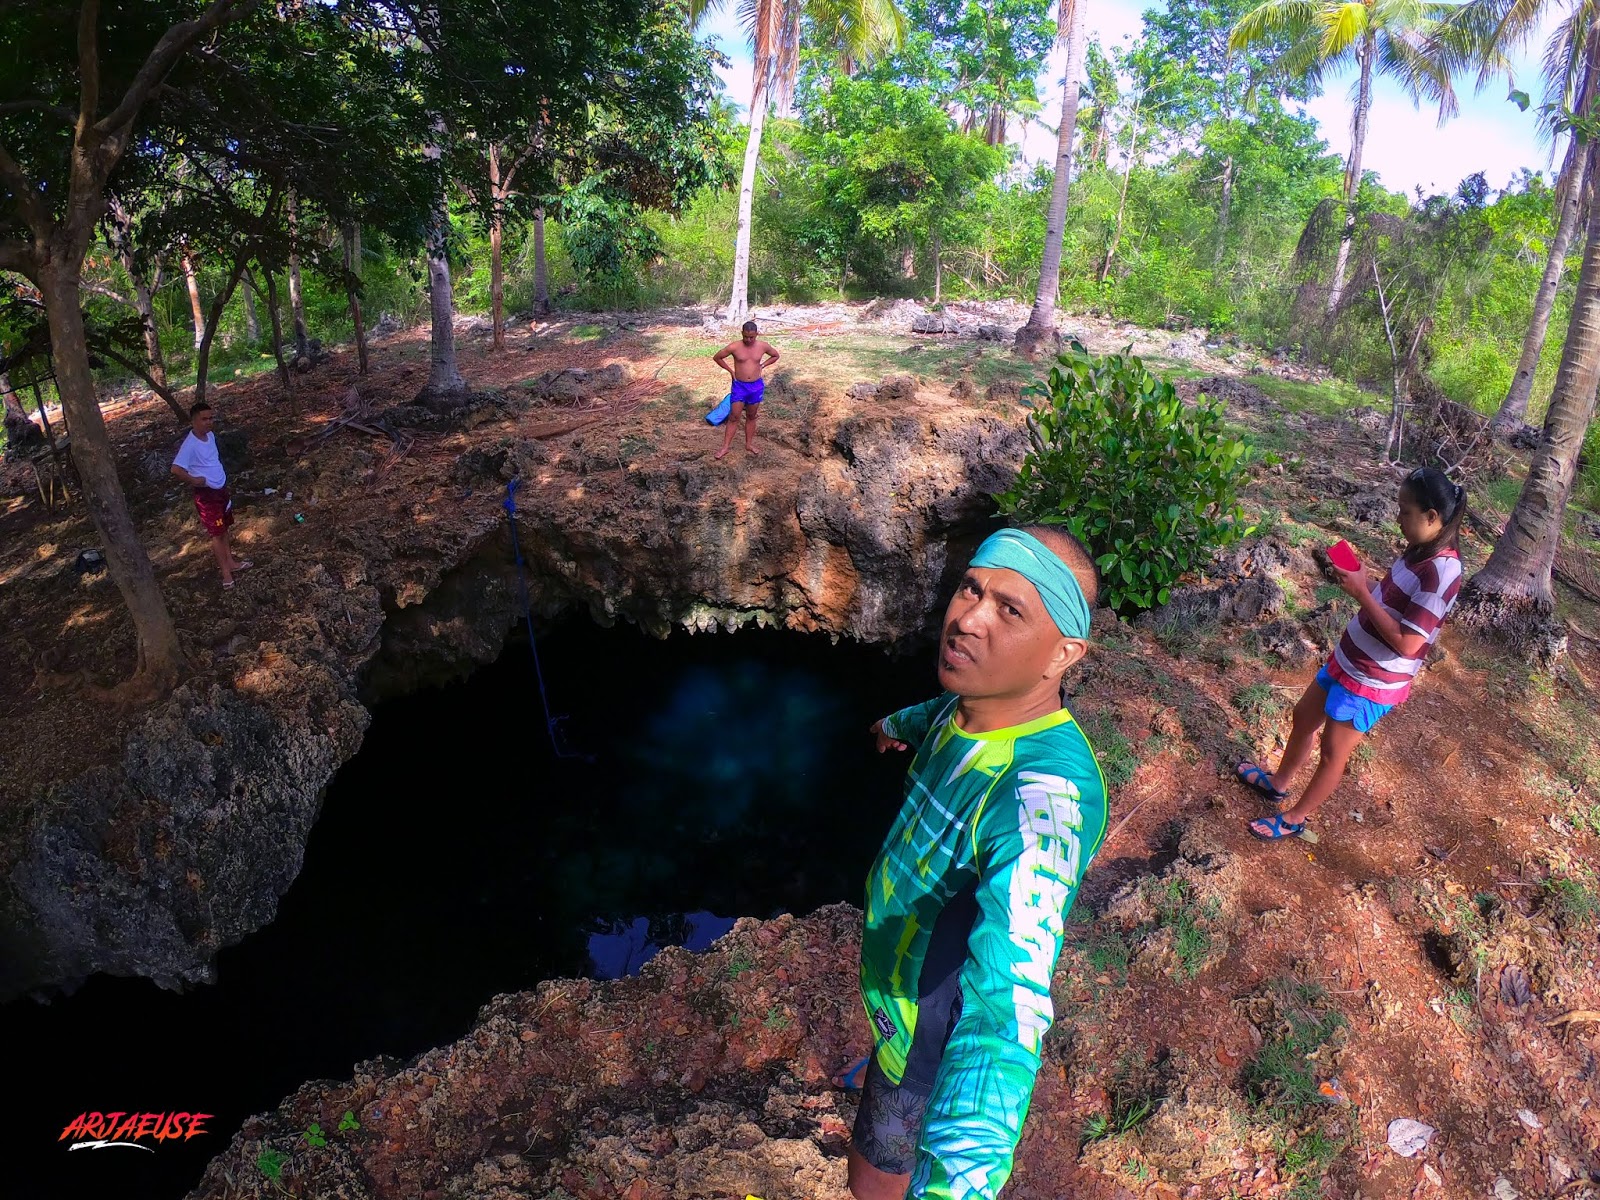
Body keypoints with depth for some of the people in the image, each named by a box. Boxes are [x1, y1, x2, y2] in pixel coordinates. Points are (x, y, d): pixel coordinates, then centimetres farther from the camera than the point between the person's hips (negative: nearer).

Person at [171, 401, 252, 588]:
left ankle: (230, 561, 33)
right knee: (217, 533, -1)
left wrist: (224, 484, 16)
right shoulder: (190, 444, -24)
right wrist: (193, 480, -20)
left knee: (224, 528, 19)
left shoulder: (210, 435, 2)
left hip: (221, 488, 8)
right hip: (206, 494, -8)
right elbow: (176, 469, -34)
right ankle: (226, 572, 7)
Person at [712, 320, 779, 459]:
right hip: (739, 386, -2)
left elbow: (775, 355, 13)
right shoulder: (734, 347, -13)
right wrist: (730, 370, -3)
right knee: (734, 417, -1)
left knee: (751, 416, 13)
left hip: (756, 386, 2)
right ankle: (726, 446, 5)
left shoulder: (763, 346, -6)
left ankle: (749, 444, 26)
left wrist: (762, 366, 3)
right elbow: (717, 357, -1)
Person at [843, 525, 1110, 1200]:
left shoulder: (1046, 793, -42)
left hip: (938, 1020, -7)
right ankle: (886, 1068, 72)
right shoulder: (976, 702, -16)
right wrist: (900, 723, 34)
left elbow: (1009, 998, -54)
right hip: (898, 973, 7)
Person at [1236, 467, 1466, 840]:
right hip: (1349, 659, 9)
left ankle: (1293, 818, 30)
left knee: (1333, 753, 10)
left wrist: (1362, 593, -26)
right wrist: (1361, 579, -7)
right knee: (1304, 716, 24)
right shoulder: (1420, 551, 0)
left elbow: (1406, 643, -30)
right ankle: (1279, 782, 47)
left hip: (1373, 681, -9)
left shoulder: (1441, 572, -28)